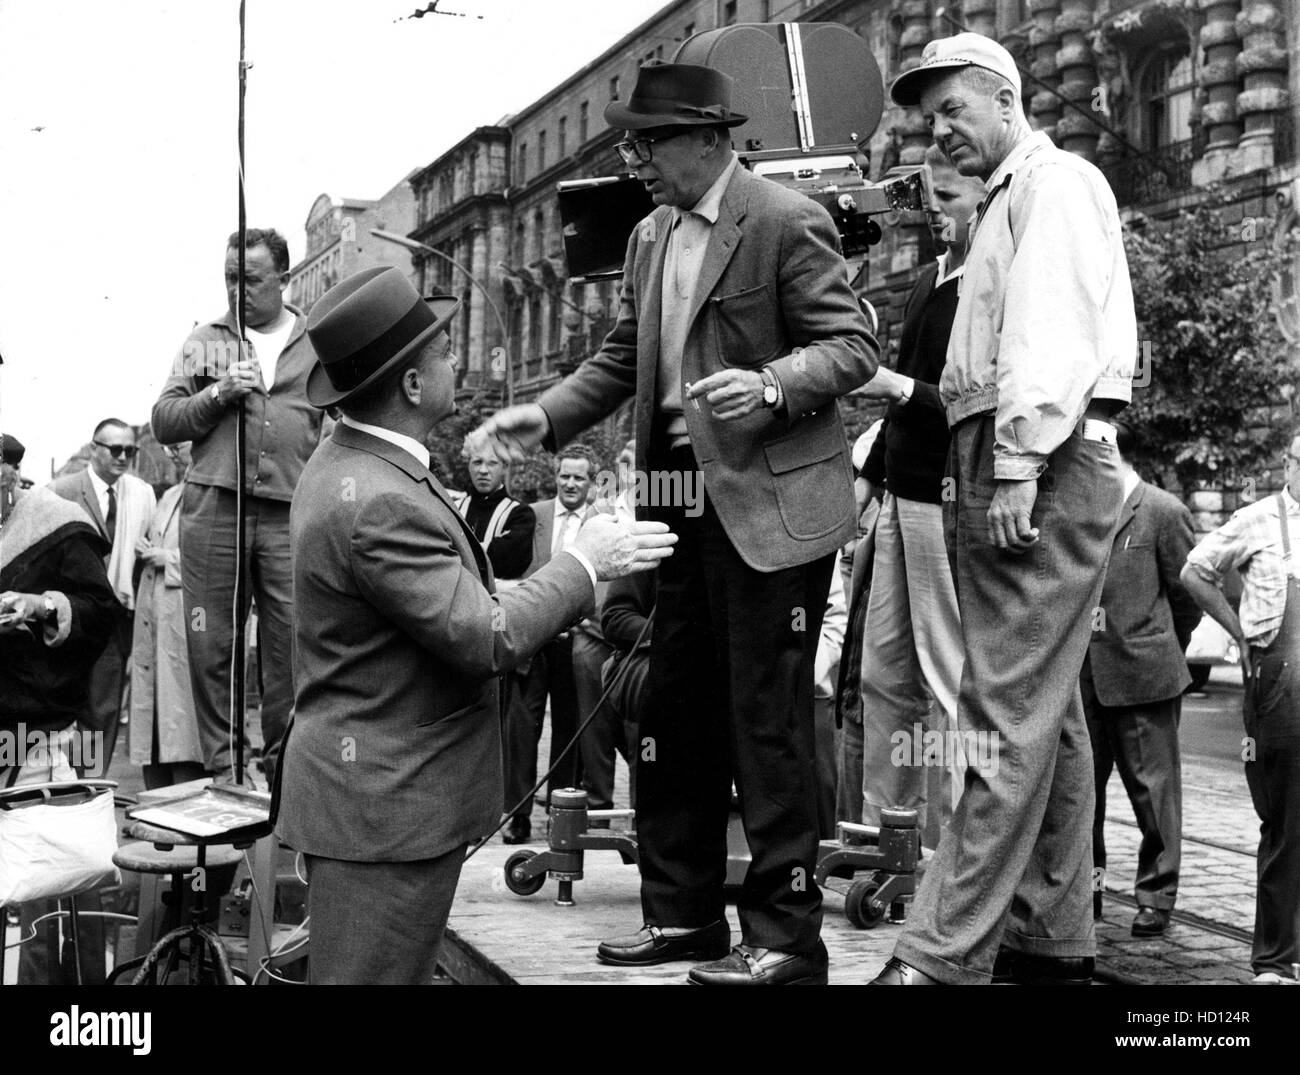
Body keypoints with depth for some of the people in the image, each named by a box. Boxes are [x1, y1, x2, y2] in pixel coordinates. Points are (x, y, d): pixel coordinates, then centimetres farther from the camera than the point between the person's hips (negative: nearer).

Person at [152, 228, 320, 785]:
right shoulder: (204, 342, 13)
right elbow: (163, 423, 8)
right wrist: (218, 393, -8)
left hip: (291, 514, 0)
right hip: (212, 505, 1)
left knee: (291, 644, -2)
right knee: (211, 645, 1)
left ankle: (282, 762, 10)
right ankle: (221, 766, 10)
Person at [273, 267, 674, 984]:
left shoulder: (348, 463, 10)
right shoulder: (378, 504, -24)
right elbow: (484, 642, -22)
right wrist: (584, 564, -11)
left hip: (382, 789, 10)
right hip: (382, 808, -10)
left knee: (407, 971, 17)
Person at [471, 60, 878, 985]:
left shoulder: (787, 222, -9)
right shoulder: (650, 239, 14)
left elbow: (854, 346, -11)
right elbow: (621, 360, 19)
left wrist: (770, 384, -28)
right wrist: (543, 419, 6)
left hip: (769, 507, -8)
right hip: (682, 505, 8)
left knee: (767, 725, -3)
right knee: (671, 716, 12)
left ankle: (784, 938, 7)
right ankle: (681, 915, 25)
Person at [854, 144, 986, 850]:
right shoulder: (929, 281, 17)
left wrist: (904, 391, -23)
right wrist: (874, 474, 22)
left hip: (949, 500, -9)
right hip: (903, 498, 9)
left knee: (949, 681, -4)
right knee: (883, 670, 11)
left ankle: (947, 845, 3)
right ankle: (883, 829, 19)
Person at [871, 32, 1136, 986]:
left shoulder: (1055, 181, -2)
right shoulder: (1005, 204, 27)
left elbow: (1051, 328, -15)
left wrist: (1018, 466, -21)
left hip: (1043, 466, -10)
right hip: (1007, 468, 10)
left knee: (1010, 715, -13)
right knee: (1049, 713, 11)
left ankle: (946, 953, -15)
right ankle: (1054, 937, 17)